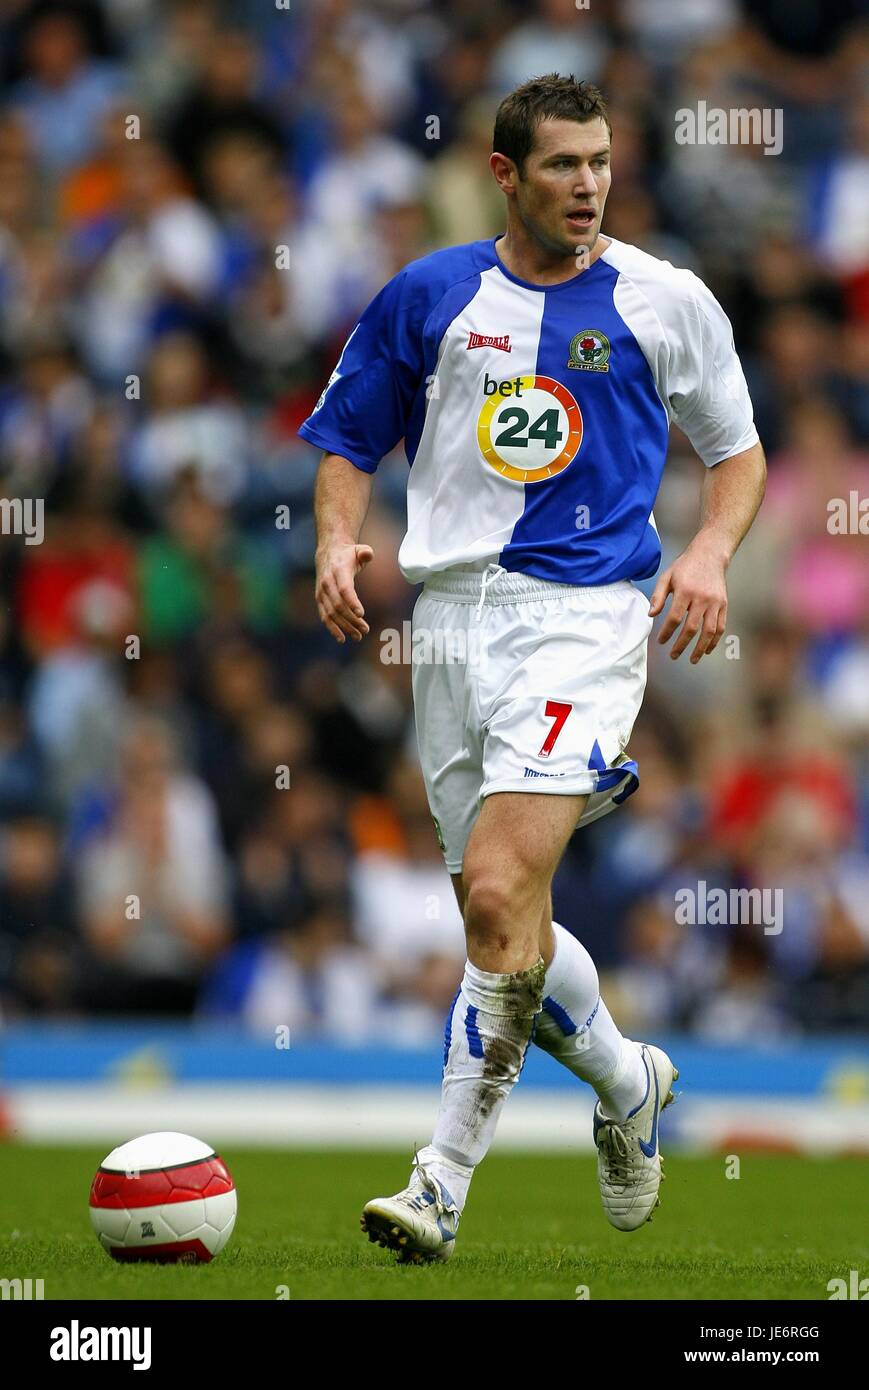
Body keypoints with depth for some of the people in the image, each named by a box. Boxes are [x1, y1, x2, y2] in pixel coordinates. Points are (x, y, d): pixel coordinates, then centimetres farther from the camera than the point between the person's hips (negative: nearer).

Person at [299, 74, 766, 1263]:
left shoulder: (665, 301, 4)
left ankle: (445, 1184, -17)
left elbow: (738, 452, 14)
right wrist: (337, 538, -4)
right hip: (453, 615, 4)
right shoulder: (429, 296, 8)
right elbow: (348, 439, 16)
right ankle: (627, 1081, 38)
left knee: (499, 895, -20)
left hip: (585, 614, -4)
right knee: (504, 922, 9)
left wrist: (710, 553, -5)